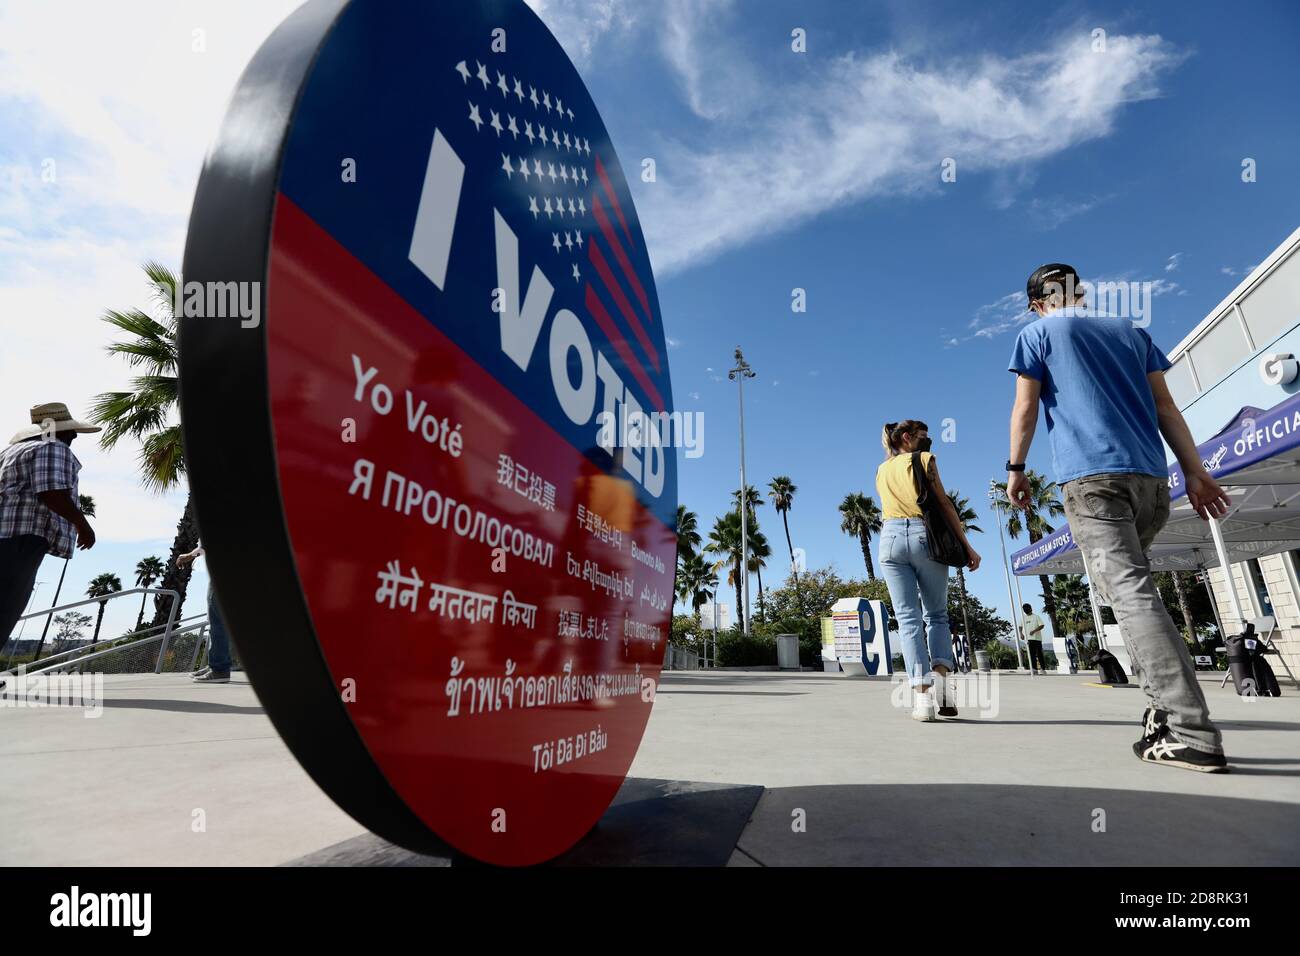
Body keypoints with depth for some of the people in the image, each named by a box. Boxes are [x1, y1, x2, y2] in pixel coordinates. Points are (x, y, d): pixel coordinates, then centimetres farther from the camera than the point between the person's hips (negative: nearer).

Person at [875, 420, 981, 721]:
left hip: (891, 538, 3)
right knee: (937, 615, 10)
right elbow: (944, 505, 1)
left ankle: (921, 694, -14)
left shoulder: (881, 470, 22)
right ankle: (940, 676, -12)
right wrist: (967, 547, 1)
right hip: (925, 537, -2)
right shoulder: (924, 460, 8)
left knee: (908, 618, -3)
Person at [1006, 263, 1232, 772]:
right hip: (1150, 477, 6)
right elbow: (1166, 407, 16)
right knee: (1129, 587, 17)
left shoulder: (1037, 332, 8)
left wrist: (1015, 469, 7)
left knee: (1131, 594, -12)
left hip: (1091, 477, -6)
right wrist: (1195, 472, 15)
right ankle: (1166, 710, 12)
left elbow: (1026, 408, -1)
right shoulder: (1130, 331, 22)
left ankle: (1191, 732, -18)